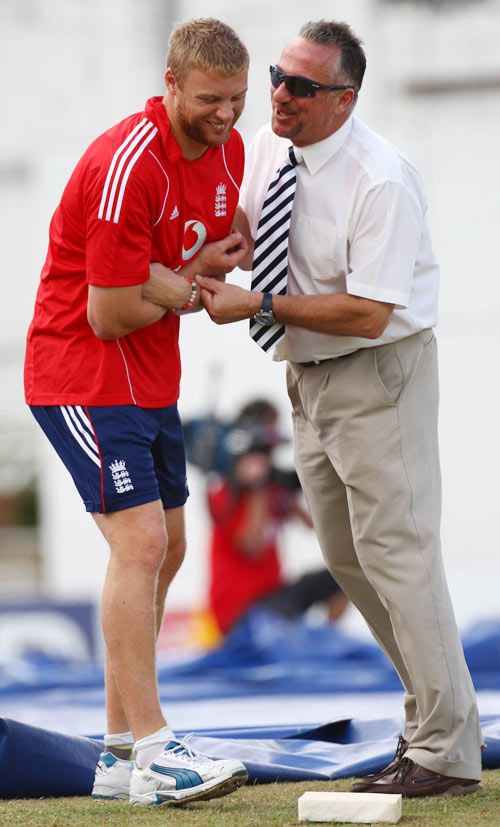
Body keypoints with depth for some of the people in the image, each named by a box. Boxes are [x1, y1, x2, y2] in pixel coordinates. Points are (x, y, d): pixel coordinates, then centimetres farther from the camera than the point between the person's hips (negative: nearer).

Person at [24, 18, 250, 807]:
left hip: (151, 378, 10)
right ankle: (151, 751, -18)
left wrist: (179, 279, -8)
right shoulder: (128, 165, -24)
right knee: (140, 540, -17)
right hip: (84, 374, -10)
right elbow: (110, 313, -22)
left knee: (164, 549, 10)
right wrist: (187, 288, -5)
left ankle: (119, 755, 17)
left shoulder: (227, 151, 3)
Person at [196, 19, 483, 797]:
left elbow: (368, 314, -26)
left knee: (396, 549, -10)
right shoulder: (266, 148, 0)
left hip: (378, 371, -9)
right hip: (311, 376, 9)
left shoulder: (380, 180, -24)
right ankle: (435, 710, 27)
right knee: (347, 556, 14)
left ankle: (446, 751, -4)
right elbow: (246, 231, 18)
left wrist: (259, 306, -25)